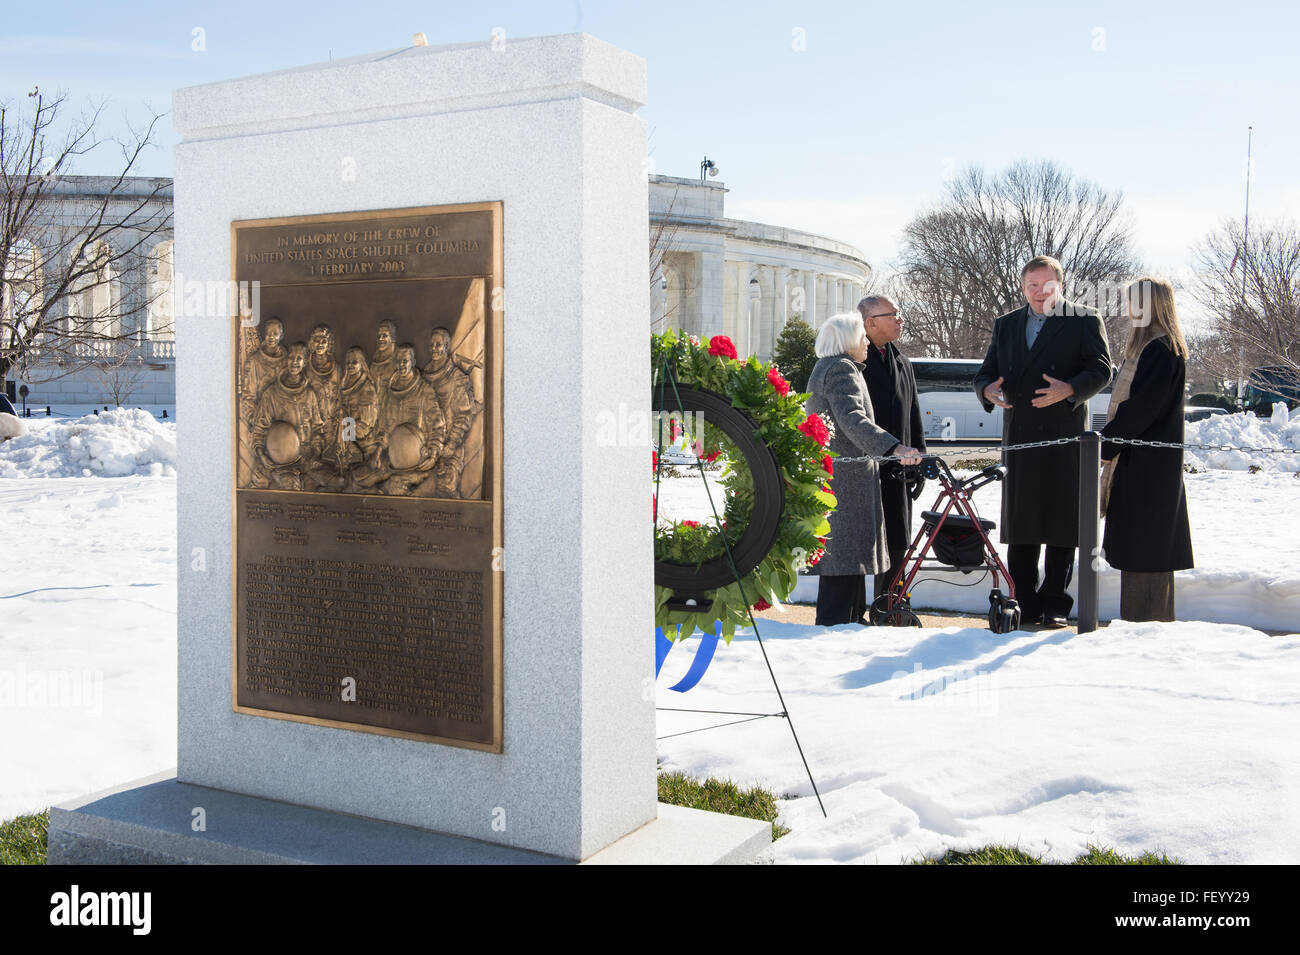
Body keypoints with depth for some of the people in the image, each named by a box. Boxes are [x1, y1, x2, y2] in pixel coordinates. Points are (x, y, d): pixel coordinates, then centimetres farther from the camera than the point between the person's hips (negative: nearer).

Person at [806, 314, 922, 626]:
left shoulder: (824, 367, 21)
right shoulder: (841, 369, -13)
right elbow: (853, 420, -28)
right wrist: (894, 447, -39)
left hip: (826, 469, 11)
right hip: (844, 474, -11)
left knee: (846, 549, 16)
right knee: (846, 549, -10)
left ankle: (854, 617, 24)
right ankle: (834, 622, -9)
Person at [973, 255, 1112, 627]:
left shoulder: (1084, 320, 4)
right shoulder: (1006, 325, 17)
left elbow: (1101, 369, -5)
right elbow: (986, 372, 16)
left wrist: (1069, 390, -23)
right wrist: (988, 390, -8)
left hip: (1064, 439, -4)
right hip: (1019, 439, 4)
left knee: (1061, 524, 0)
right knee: (1019, 526, 6)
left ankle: (1054, 605, 8)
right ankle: (1024, 606, 14)